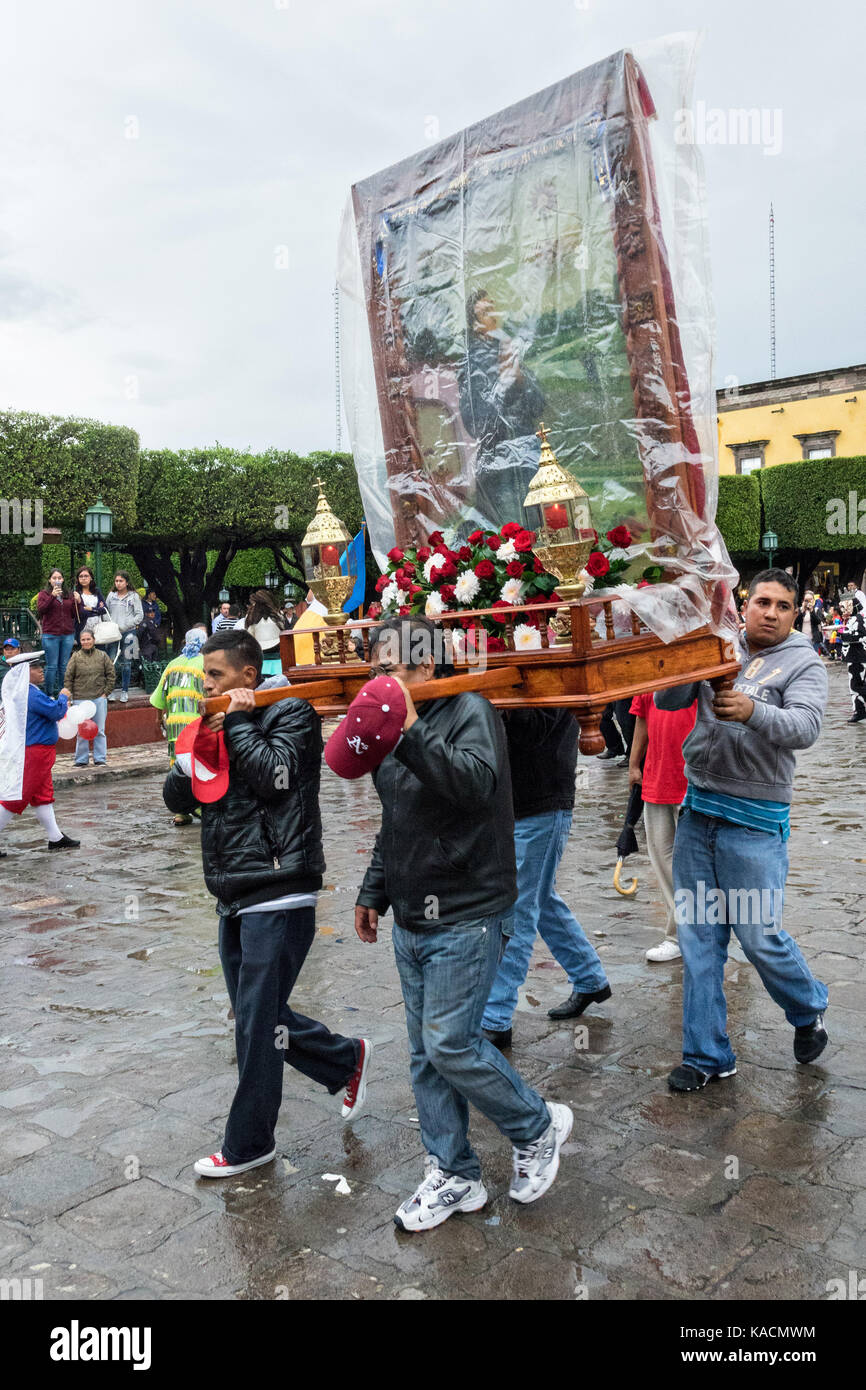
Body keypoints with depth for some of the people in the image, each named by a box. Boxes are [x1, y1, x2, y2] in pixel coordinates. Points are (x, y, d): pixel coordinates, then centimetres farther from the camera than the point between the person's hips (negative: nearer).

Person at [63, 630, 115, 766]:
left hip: (99, 698, 0)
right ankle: (81, 760, 14)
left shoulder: (102, 655, 5)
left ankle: (99, 759, 12)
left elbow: (111, 675, 8)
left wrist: (106, 692, 1)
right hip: (80, 699, 0)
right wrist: (69, 697, -2)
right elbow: (68, 678, 4)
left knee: (99, 730, 4)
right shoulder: (75, 657, 2)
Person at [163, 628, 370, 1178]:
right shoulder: (222, 723, 14)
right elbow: (177, 797, 9)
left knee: (257, 1026, 1)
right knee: (261, 1018, 16)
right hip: (236, 899, 8)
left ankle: (248, 1145, 18)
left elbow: (275, 775, -22)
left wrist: (238, 722, -10)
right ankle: (347, 1059, 36)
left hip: (278, 896, -8)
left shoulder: (291, 714, -5)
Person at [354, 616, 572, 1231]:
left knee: (450, 1045, -7)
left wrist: (411, 732, -40)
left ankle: (539, 1126, 19)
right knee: (426, 1054, 12)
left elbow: (477, 783, -33)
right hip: (411, 920, 8)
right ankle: (455, 1177, 28)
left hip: (466, 918, -8)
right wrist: (374, 892, 23)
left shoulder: (468, 711, -12)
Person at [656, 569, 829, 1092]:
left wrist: (752, 711, -37)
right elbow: (667, 700, -1)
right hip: (698, 809, 4)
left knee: (759, 935, 1)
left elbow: (805, 728, -19)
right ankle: (707, 1055, 20)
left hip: (755, 820, -4)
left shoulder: (804, 664, -2)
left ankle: (809, 1011, 33)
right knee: (699, 936, 7)